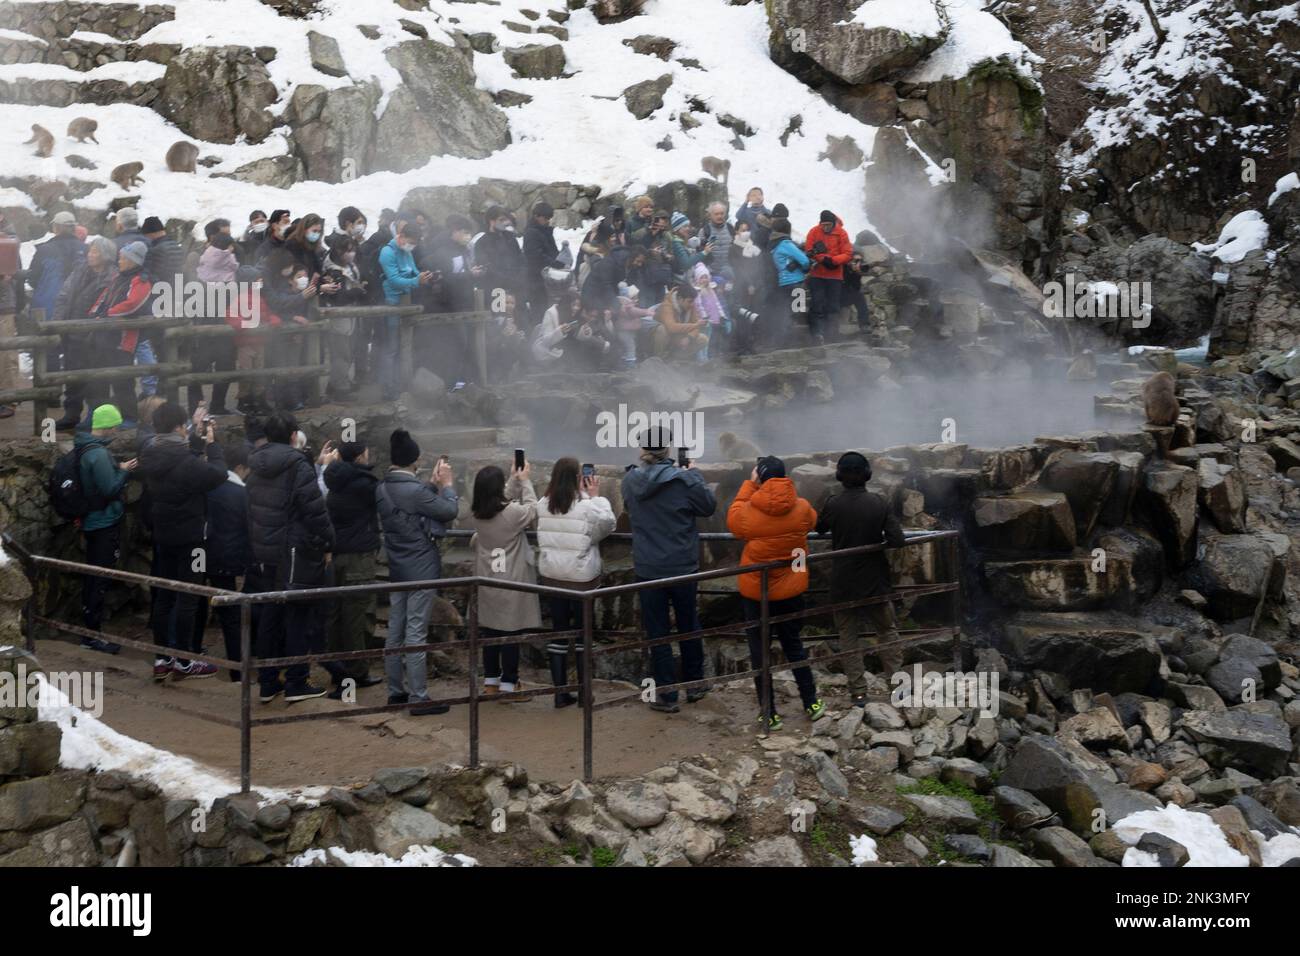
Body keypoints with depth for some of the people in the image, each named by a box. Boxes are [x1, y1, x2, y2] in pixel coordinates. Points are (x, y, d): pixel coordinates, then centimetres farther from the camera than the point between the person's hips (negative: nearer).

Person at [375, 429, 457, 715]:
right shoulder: (415, 490, -23)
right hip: (421, 569, -8)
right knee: (416, 633, -5)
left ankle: (396, 691, 22)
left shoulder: (383, 488, 2)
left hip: (397, 569, 8)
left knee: (395, 630, 13)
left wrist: (434, 483, 10)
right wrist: (447, 483, 1)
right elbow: (450, 511, -13)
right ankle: (418, 698, -1)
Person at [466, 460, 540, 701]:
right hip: (512, 582, -6)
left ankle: (491, 682, 21)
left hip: (487, 582, 6)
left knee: (490, 631, 13)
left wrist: (514, 480, 17)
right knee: (511, 633, 2)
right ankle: (508, 686, 6)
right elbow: (533, 510, 1)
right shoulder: (513, 512, -20)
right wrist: (524, 481, 9)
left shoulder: (476, 514, -3)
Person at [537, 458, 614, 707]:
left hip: (552, 576, 4)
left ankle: (560, 692, 11)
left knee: (559, 629, 9)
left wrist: (586, 496, 9)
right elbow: (607, 523, -2)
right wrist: (595, 496, 3)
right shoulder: (587, 506, -16)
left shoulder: (543, 506, -2)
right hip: (581, 577, -4)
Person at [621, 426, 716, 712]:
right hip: (682, 566, -1)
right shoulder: (684, 480, -16)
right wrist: (694, 474, 8)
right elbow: (709, 506, -2)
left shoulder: (630, 481, -6)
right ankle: (694, 685, 30)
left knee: (657, 632, 8)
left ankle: (666, 695, 9)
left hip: (647, 568, 1)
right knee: (688, 627, 18)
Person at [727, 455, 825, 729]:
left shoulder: (749, 512, -19)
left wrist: (749, 484, 2)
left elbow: (732, 519, 2)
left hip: (755, 591, -3)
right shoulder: (802, 508, -11)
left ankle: (769, 713, 12)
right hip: (791, 590, 3)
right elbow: (812, 522, 11)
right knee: (793, 644, 20)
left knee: (759, 649, 8)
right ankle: (811, 704, 25)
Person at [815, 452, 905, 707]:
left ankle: (858, 693, 8)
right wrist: (878, 539, 3)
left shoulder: (833, 504, -12)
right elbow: (897, 540, -16)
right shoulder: (880, 504, -11)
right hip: (875, 581, 1)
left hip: (843, 583, -1)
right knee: (887, 631, 18)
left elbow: (819, 528, 7)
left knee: (849, 637, 10)